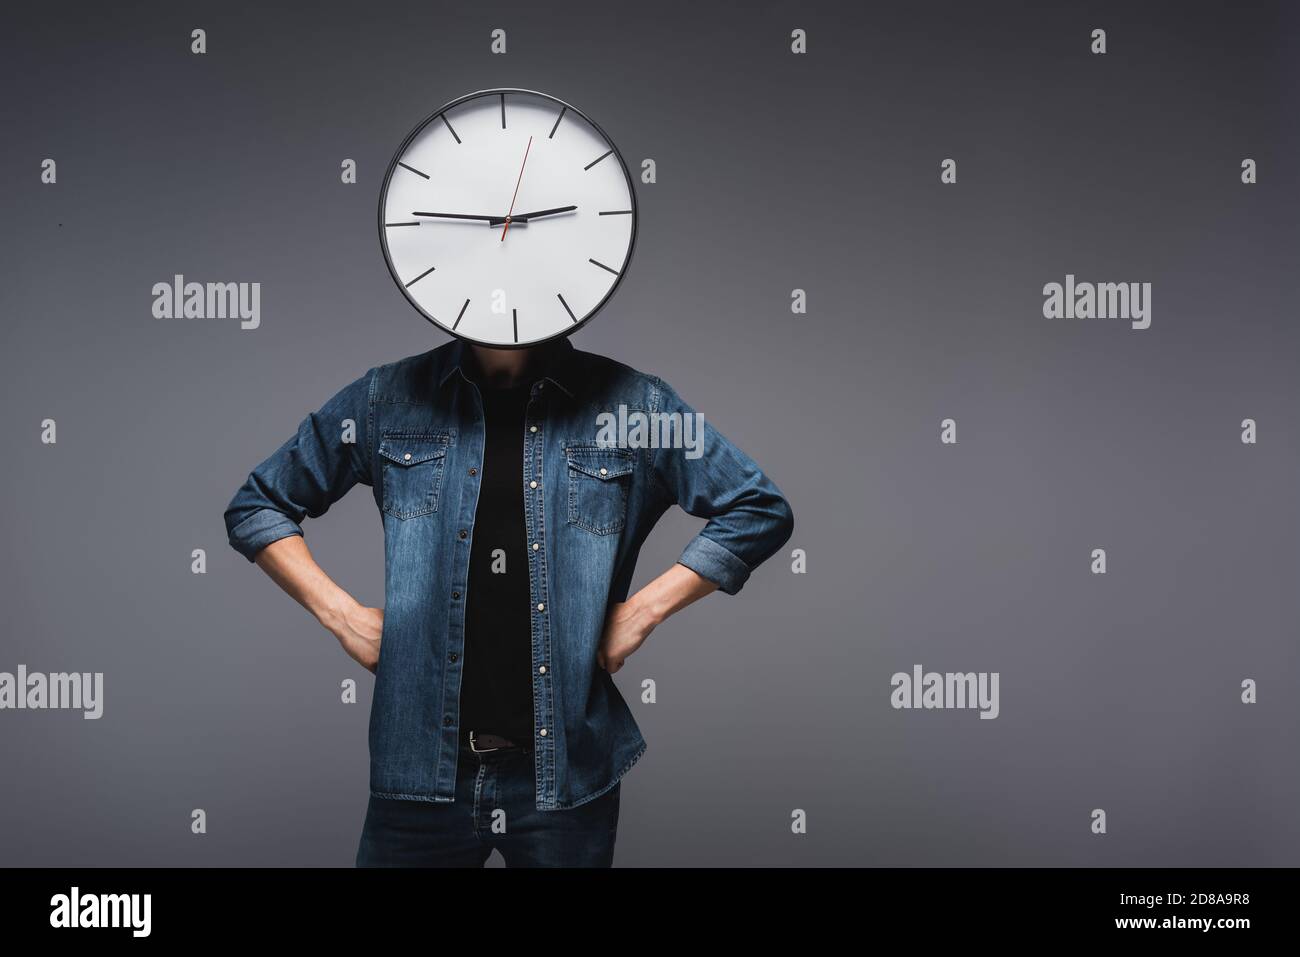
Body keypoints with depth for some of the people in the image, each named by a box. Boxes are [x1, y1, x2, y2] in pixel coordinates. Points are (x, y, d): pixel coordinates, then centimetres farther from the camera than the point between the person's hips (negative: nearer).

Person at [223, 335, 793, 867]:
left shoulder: (633, 405, 0)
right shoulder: (388, 399, 3)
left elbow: (761, 509, 3)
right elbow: (255, 505, 12)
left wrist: (643, 611, -4)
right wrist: (342, 615, -1)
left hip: (567, 770, 0)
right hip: (420, 769, 1)